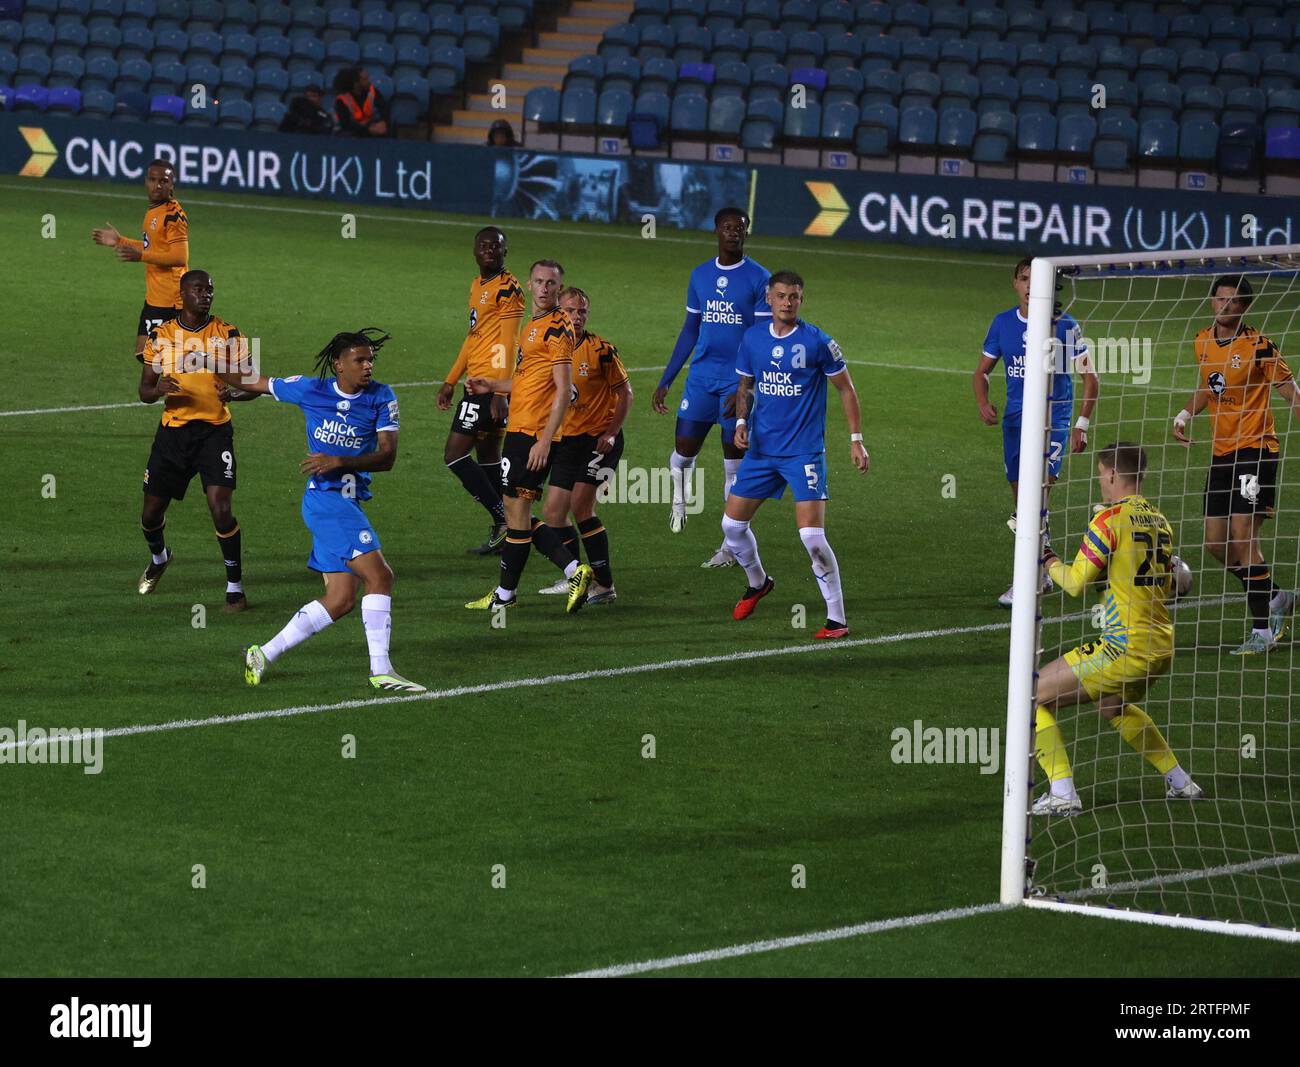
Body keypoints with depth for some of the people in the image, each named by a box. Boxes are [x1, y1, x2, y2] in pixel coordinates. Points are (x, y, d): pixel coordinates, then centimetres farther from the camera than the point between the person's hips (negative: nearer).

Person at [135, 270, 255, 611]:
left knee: (220, 508, -17)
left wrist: (234, 393, -20)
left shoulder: (228, 335, 0)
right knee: (151, 513, 7)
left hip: (215, 430, -2)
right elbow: (144, 391, 6)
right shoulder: (160, 336, 3)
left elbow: (252, 386, 3)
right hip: (173, 430, 2)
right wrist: (158, 389, -18)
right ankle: (158, 557, 42)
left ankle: (235, 586, -2)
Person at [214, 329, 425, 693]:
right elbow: (257, 383, 15)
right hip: (325, 497, -5)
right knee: (379, 576, -17)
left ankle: (264, 654, 14)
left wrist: (339, 461, -19)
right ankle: (381, 670, -14)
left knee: (341, 599, 4)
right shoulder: (311, 390, -1)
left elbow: (387, 457, -6)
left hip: (350, 504, 5)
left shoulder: (381, 398, 3)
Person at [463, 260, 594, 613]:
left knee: (517, 511, -2)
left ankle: (505, 594, 6)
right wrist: (493, 386, 23)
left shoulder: (557, 328, -12)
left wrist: (545, 440, -22)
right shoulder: (533, 324, 18)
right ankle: (574, 570, 9)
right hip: (520, 430, 10)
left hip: (534, 435, -10)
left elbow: (563, 389, -18)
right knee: (518, 514, 10)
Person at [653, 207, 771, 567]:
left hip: (739, 381, -4)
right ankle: (680, 496, 30)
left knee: (734, 462, 0)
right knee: (684, 450, -4)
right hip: (701, 376, 4)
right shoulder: (700, 276, 9)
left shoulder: (759, 279, -5)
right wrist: (664, 382, 14)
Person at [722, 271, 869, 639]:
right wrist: (741, 422, -1)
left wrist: (856, 440, -5)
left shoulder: (817, 342, -10)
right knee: (732, 523, 9)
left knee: (811, 535, -15)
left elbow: (845, 388, -1)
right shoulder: (753, 338, 3)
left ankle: (837, 618, -6)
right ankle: (757, 582, 38)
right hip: (761, 448, 5)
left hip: (804, 453, -5)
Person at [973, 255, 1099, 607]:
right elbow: (982, 371, 14)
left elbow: (1090, 378, 0)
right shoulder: (1003, 323, 5)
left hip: (1054, 419, -5)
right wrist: (983, 403, -6)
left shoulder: (1064, 326, -5)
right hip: (1015, 419, 5)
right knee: (1022, 502, 10)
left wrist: (1081, 425, -8)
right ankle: (1042, 574, 28)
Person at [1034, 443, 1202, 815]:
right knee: (1114, 706, 36)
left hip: (1126, 644, -8)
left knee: (1033, 696, -1)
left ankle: (1062, 793, -12)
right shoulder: (1160, 521, 13)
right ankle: (1181, 782, 35)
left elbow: (1075, 584, -11)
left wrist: (1048, 560, 8)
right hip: (1162, 645, 8)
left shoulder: (1110, 519, -11)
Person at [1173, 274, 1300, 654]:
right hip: (1222, 451, 7)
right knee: (1217, 542, 6)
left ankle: (1263, 631, -7)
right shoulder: (1203, 342, 7)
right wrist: (1184, 415, 9)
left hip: (1256, 449, -7)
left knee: (1242, 536, -15)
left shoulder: (1257, 345, -12)